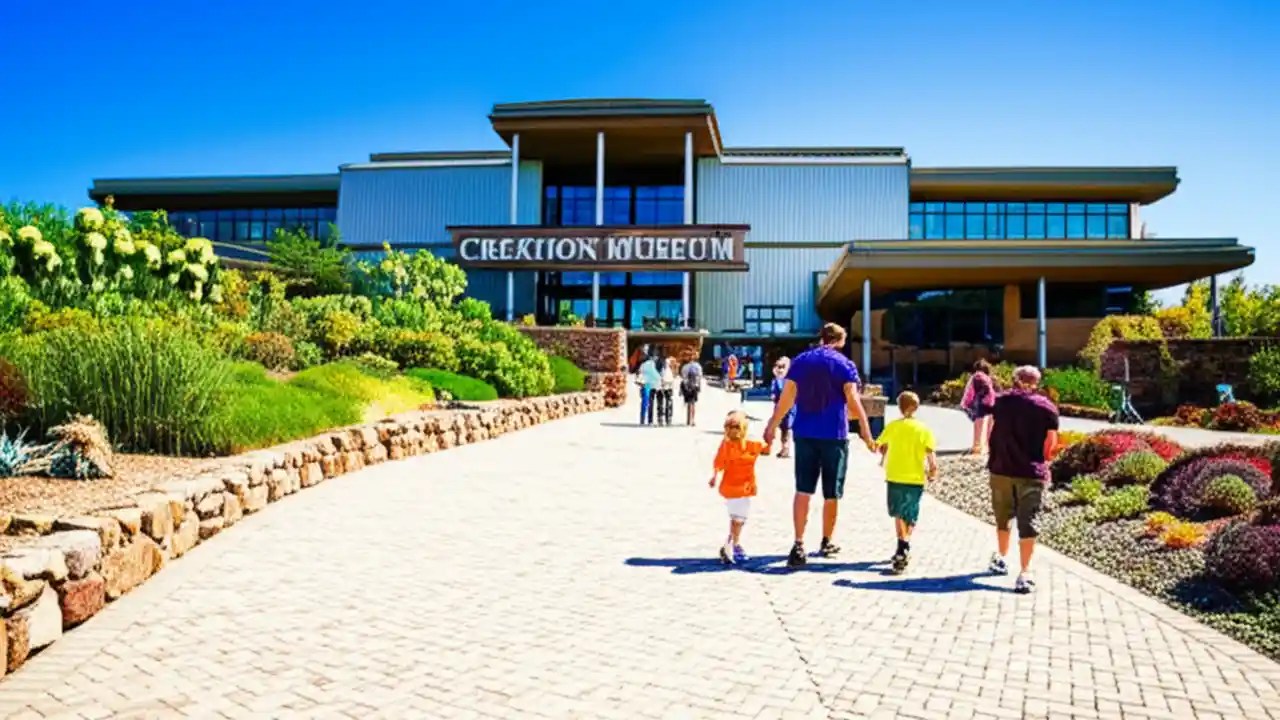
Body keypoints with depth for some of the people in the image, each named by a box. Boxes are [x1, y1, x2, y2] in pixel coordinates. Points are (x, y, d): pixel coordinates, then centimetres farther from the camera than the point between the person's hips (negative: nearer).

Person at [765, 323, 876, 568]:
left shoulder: (800, 361, 5)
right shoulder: (844, 364, -4)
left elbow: (786, 398, 5)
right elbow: (853, 402, -10)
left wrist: (772, 426, 12)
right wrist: (866, 433, -5)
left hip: (804, 434, 3)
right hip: (834, 436, -2)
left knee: (803, 490, 3)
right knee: (831, 494, 11)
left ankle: (799, 545, -6)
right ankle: (826, 543, 24)